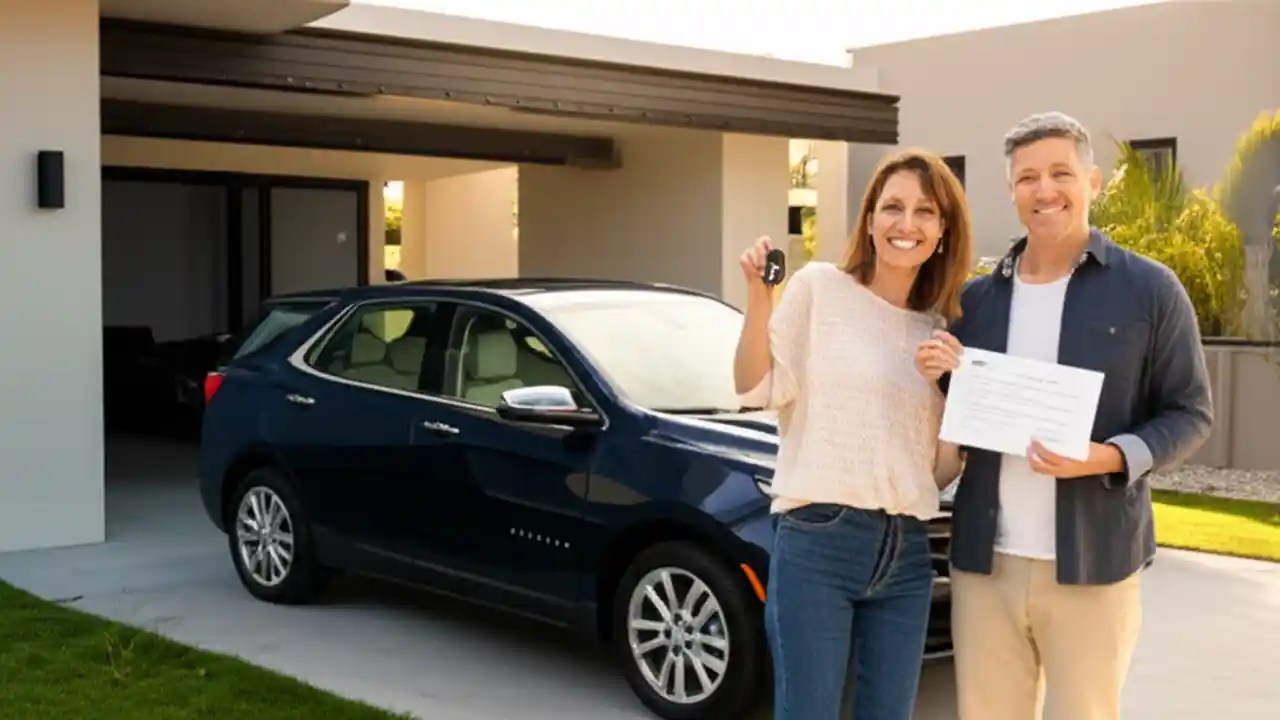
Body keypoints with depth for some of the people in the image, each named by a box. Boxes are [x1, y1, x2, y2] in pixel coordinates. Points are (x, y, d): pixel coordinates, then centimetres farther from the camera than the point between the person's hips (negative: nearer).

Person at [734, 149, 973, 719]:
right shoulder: (819, 287, 1)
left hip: (906, 552, 5)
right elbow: (759, 389, -3)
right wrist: (758, 295, -12)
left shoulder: (940, 328, 13)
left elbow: (942, 466, 14)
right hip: (817, 541, -5)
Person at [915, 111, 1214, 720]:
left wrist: (1110, 457, -18)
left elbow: (1189, 414, -1)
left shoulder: (1150, 290, -1)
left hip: (1093, 561, -3)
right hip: (984, 558, 3)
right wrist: (939, 382, -6)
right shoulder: (976, 297, 10)